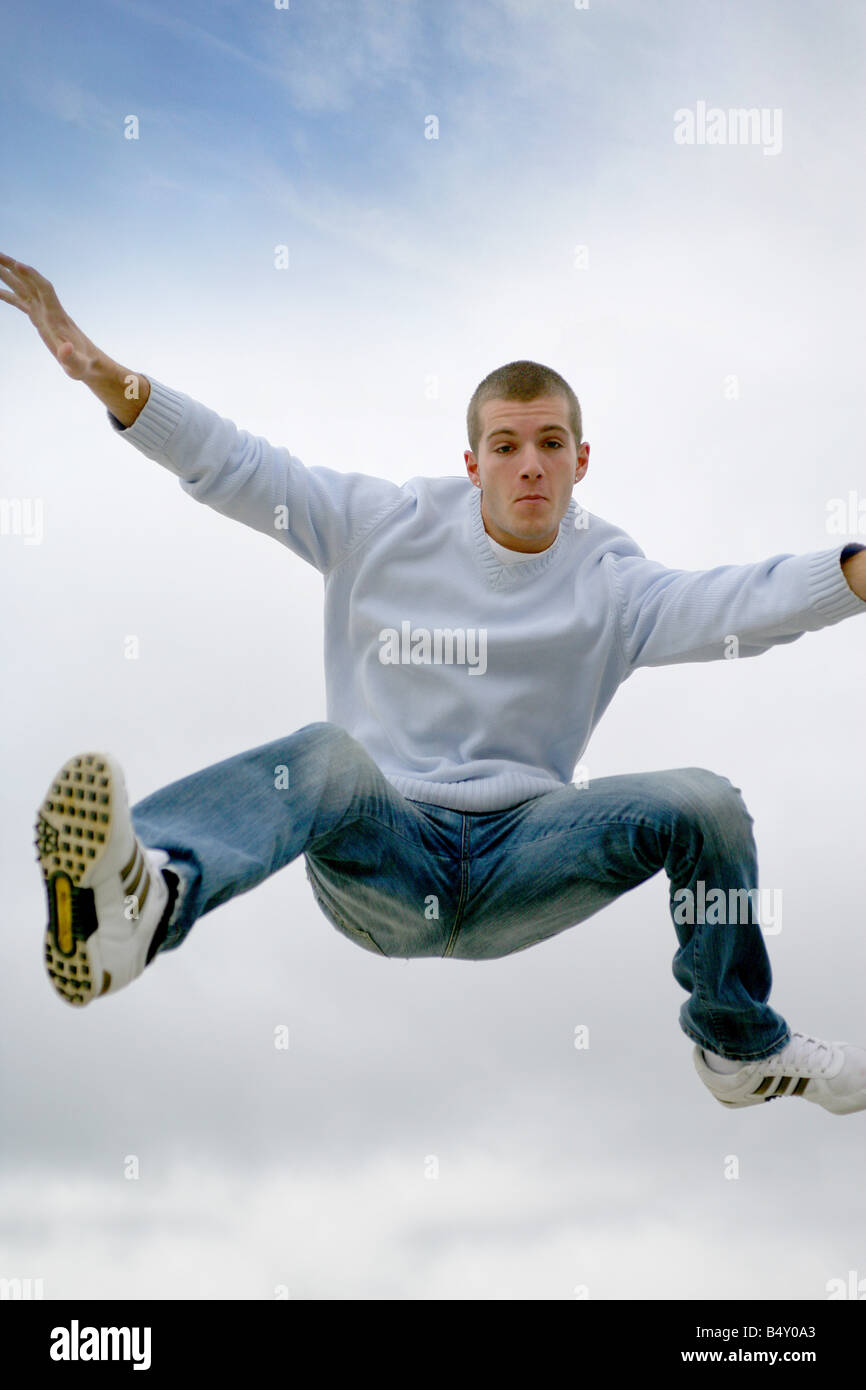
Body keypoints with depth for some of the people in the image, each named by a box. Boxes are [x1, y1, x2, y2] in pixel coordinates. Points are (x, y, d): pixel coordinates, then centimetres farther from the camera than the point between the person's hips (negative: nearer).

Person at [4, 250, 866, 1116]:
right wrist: (105, 377, -16)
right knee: (329, 756, -36)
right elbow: (234, 468, -2)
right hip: (380, 862, -1)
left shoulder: (609, 582, 4)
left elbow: (738, 605, -14)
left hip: (519, 867, 2)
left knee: (704, 801, -20)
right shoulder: (389, 526, 4)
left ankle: (743, 1052, 5)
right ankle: (144, 898, -72)